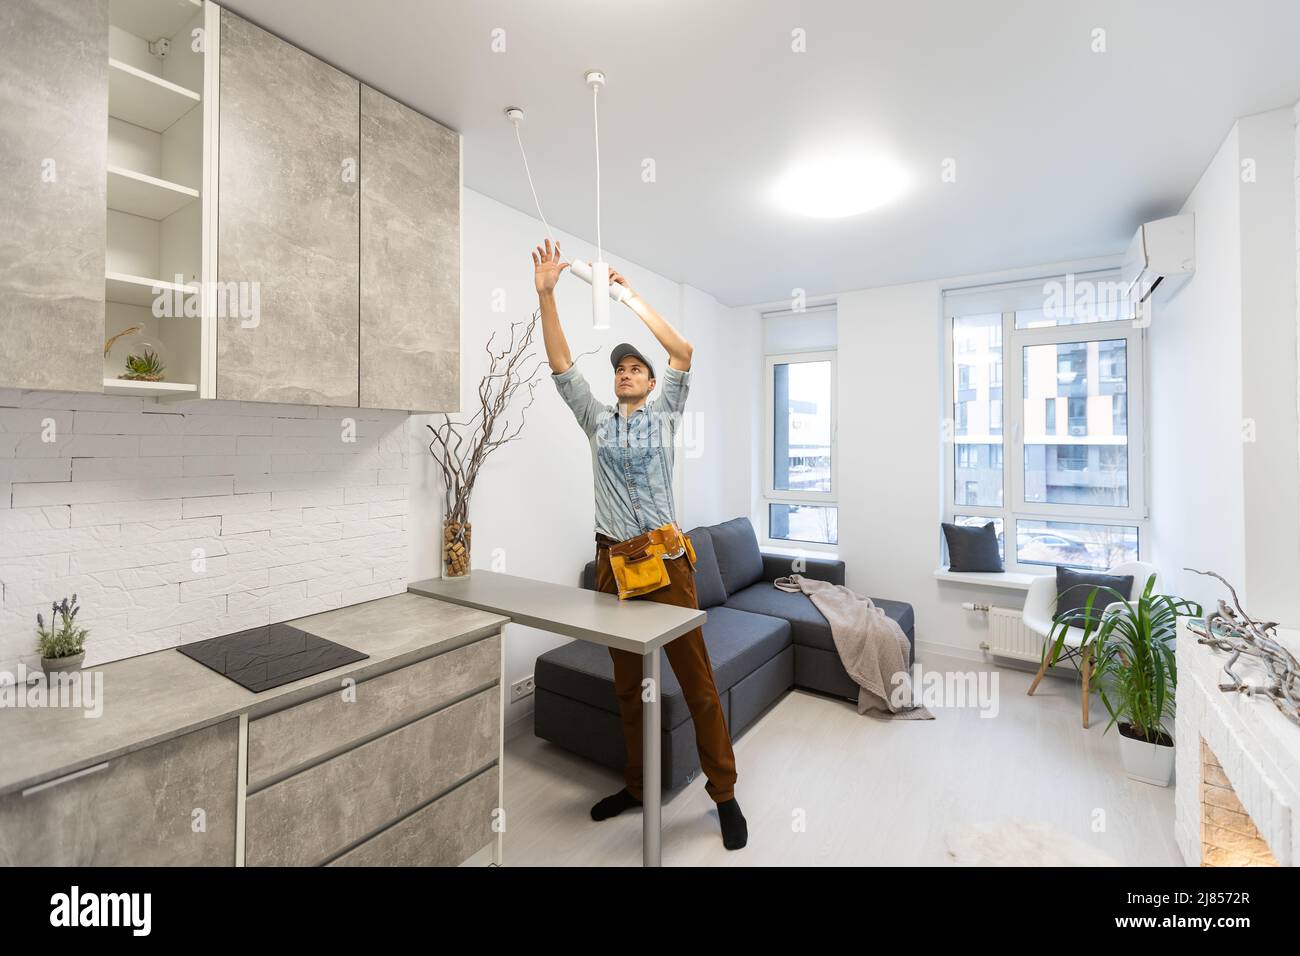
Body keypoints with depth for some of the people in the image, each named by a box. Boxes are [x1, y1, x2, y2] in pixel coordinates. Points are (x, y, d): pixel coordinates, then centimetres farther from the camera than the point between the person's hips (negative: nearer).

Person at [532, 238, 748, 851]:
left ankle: (724, 792, 19)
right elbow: (560, 363, 5)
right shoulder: (596, 418, 12)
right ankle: (636, 783, 33)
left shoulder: (664, 413, 6)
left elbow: (683, 352, -6)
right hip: (612, 558, 4)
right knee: (626, 682, 15)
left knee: (697, 680, 2)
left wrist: (630, 297, -6)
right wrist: (545, 293, -2)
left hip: (665, 555, -3)